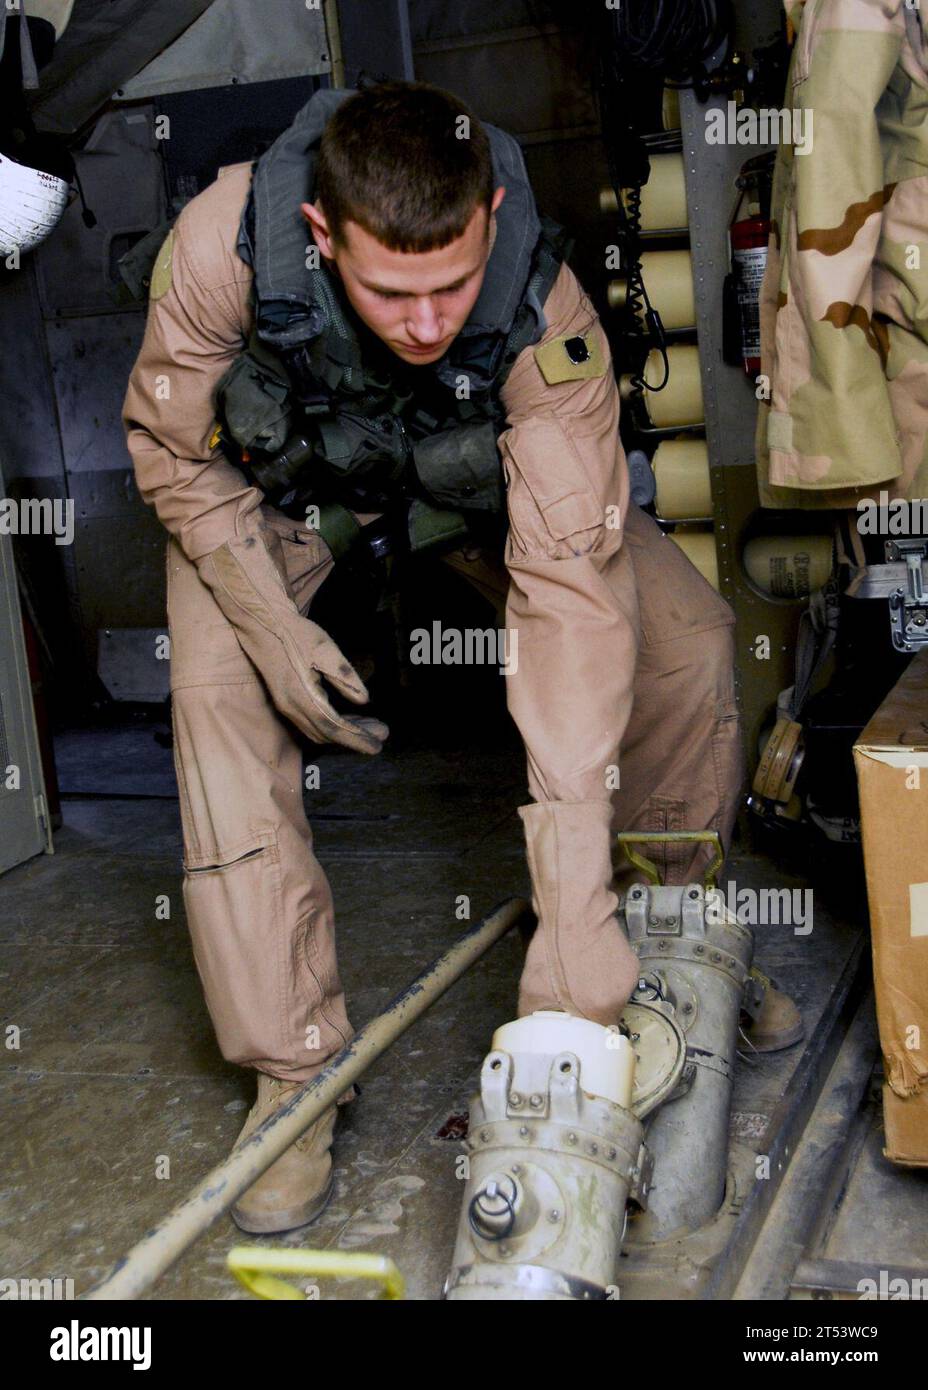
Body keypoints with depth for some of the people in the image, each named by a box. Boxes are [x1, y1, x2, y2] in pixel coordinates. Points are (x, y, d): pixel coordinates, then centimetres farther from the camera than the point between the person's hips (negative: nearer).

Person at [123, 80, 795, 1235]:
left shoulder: (549, 322, -38)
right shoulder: (225, 242, -37)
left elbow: (570, 587, -43)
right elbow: (170, 448, -17)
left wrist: (573, 903, -47)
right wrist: (271, 625, -28)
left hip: (467, 471, 1)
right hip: (270, 478, 0)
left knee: (685, 636, -14)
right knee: (217, 692, -25)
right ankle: (292, 1068, -13)